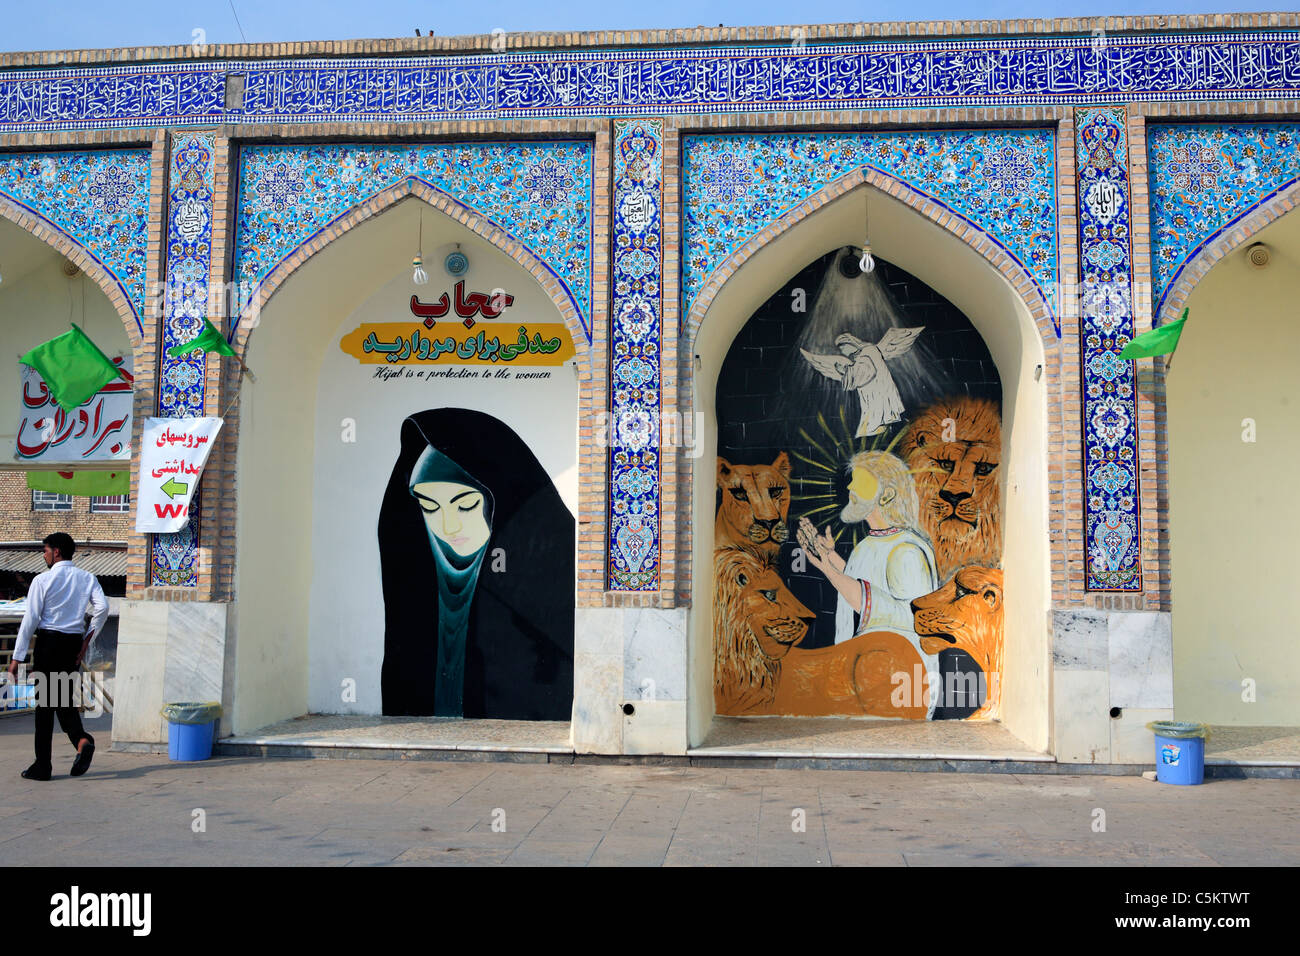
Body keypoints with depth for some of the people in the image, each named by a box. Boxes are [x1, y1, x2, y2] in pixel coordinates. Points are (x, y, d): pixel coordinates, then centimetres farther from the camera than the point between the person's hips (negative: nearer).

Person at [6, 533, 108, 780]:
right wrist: (87, 640, 0)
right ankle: (82, 740, -12)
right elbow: (102, 607, -7)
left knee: (45, 703, 3)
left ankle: (42, 766, 7)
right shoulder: (87, 578, 7)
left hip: (48, 641, -4)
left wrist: (17, 657, -5)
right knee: (64, 699, 15)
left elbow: (30, 619, -8)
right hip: (74, 643, 4)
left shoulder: (42, 580, -5)